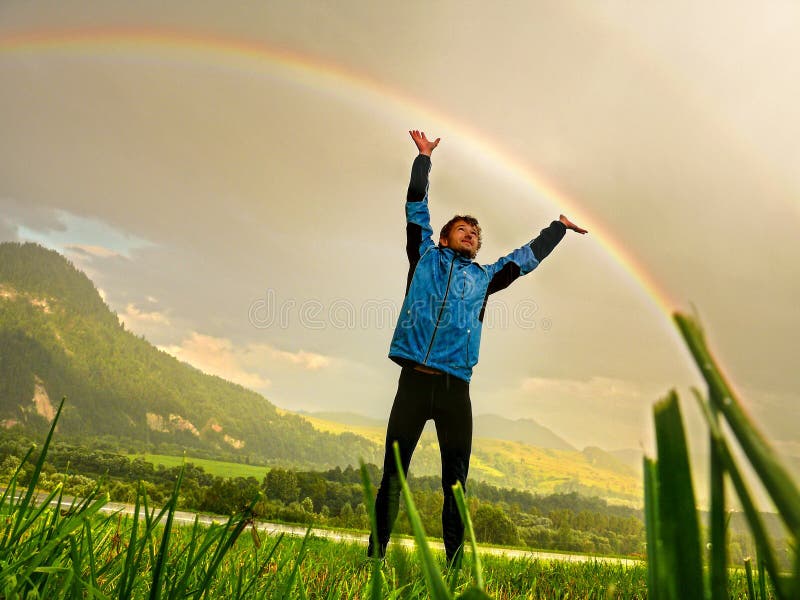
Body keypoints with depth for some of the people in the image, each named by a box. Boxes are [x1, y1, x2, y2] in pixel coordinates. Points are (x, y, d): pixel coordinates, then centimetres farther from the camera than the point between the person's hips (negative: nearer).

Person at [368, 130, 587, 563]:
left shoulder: (484, 277, 21)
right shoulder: (426, 258, 16)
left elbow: (527, 257, 33)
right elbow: (416, 207, 17)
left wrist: (557, 228, 41)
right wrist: (423, 157, 22)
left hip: (456, 389, 3)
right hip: (414, 380, -2)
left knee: (456, 482, 4)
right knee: (393, 475, -1)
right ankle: (374, 557, 7)